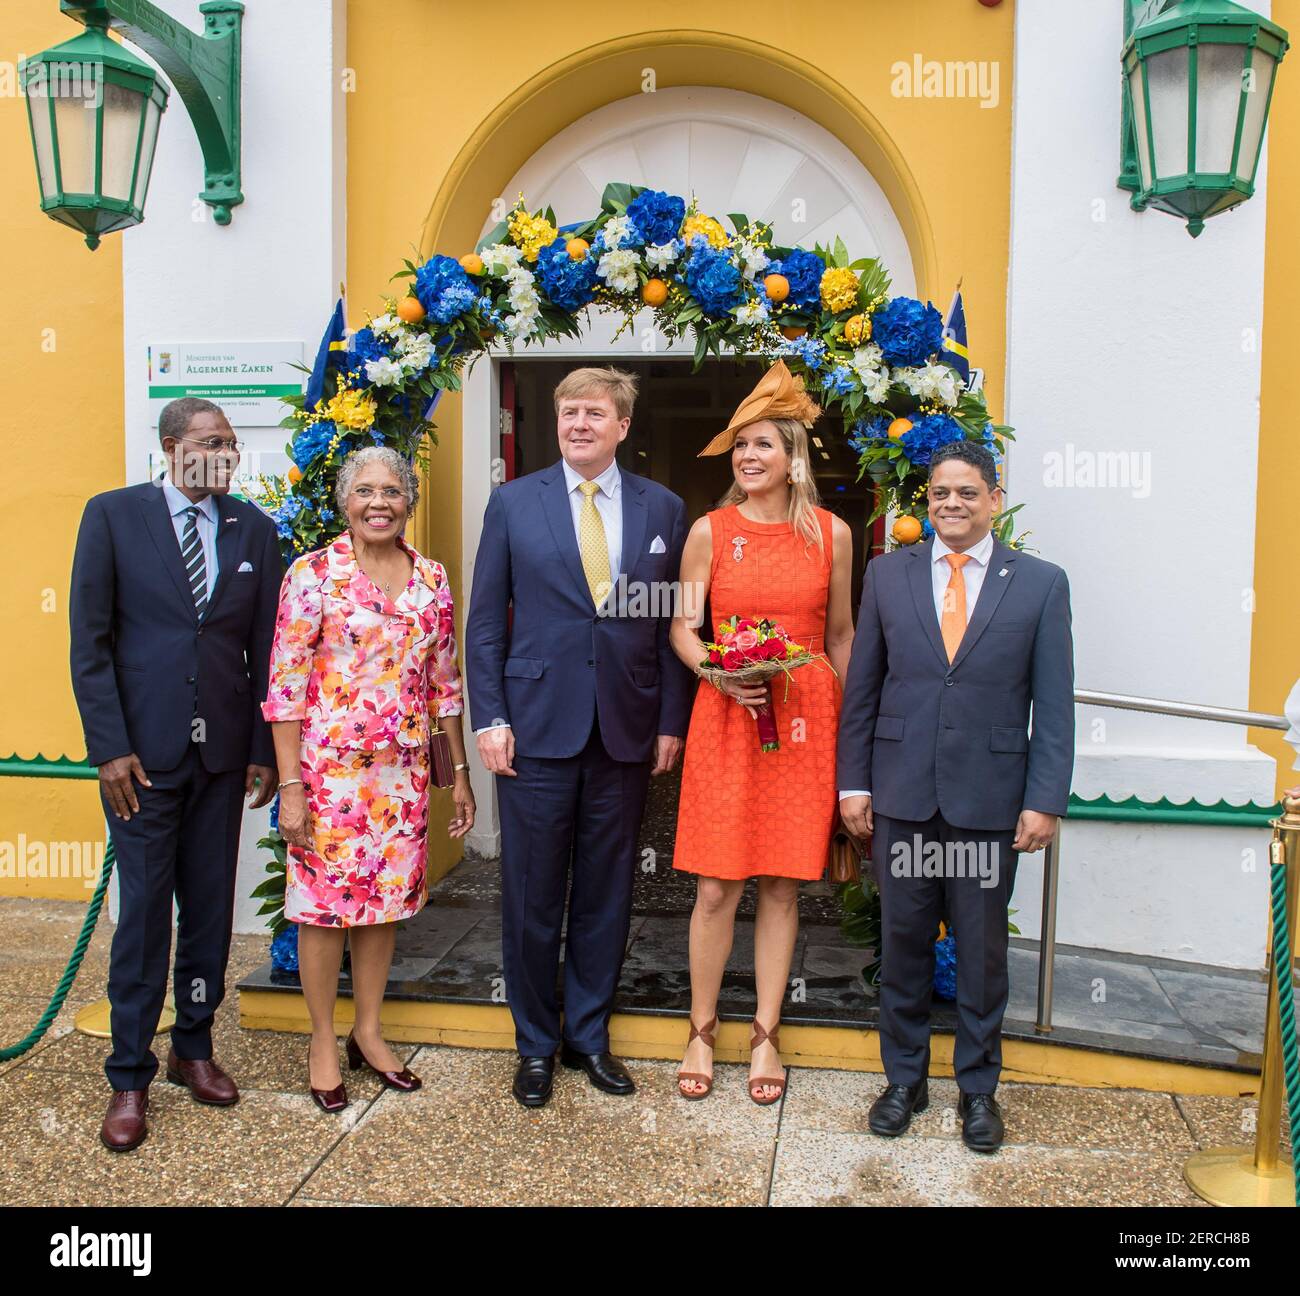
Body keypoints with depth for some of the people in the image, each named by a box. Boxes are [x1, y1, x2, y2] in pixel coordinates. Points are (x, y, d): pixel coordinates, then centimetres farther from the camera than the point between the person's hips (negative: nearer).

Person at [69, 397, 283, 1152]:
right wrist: (109, 746, -10)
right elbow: (90, 640, -4)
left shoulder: (253, 529, 5)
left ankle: (194, 1047, 28)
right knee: (143, 912, 3)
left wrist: (264, 748, 3)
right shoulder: (114, 515, -2)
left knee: (210, 907, 10)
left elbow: (265, 647, 6)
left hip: (223, 749, 3)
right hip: (144, 749, -3)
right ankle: (130, 1075, 17)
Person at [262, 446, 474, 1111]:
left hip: (403, 769, 4)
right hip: (328, 764, -4)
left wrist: (460, 773, 11)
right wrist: (290, 787, -12)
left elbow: (445, 682, 11)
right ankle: (323, 1041, 24)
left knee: (386, 897, 13)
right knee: (325, 901, 6)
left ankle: (368, 1032, 30)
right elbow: (285, 686, -9)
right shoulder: (313, 573, -7)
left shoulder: (431, 579, 6)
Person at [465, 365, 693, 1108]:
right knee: (532, 898, 7)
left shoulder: (664, 509, 7)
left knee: (606, 895, 11)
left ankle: (589, 1035, 29)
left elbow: (673, 623, 7)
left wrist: (671, 722, 1)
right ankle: (536, 1044, 25)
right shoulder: (514, 503, 4)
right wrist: (489, 719, -5)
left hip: (626, 733, 1)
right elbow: (485, 621, 3)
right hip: (538, 731, -1)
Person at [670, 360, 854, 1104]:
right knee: (717, 885, 1)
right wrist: (720, 673, -16)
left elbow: (841, 635, 11)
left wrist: (849, 728, 10)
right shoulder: (710, 532, 2)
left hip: (806, 718, 1)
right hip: (727, 716, -1)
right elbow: (683, 630, 4)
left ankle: (766, 1037, 22)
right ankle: (702, 1032, 20)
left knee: (784, 884, 7)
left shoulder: (832, 533, 5)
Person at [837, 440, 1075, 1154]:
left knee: (982, 948, 11)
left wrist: (1045, 799, -6)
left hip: (990, 795, -1)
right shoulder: (888, 573, 5)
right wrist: (853, 781, 2)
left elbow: (1053, 704, -1)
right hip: (902, 793, 1)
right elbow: (861, 686, 6)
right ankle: (904, 1078, 29)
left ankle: (978, 1088, 29)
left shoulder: (1040, 583, 1)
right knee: (902, 941, 11)